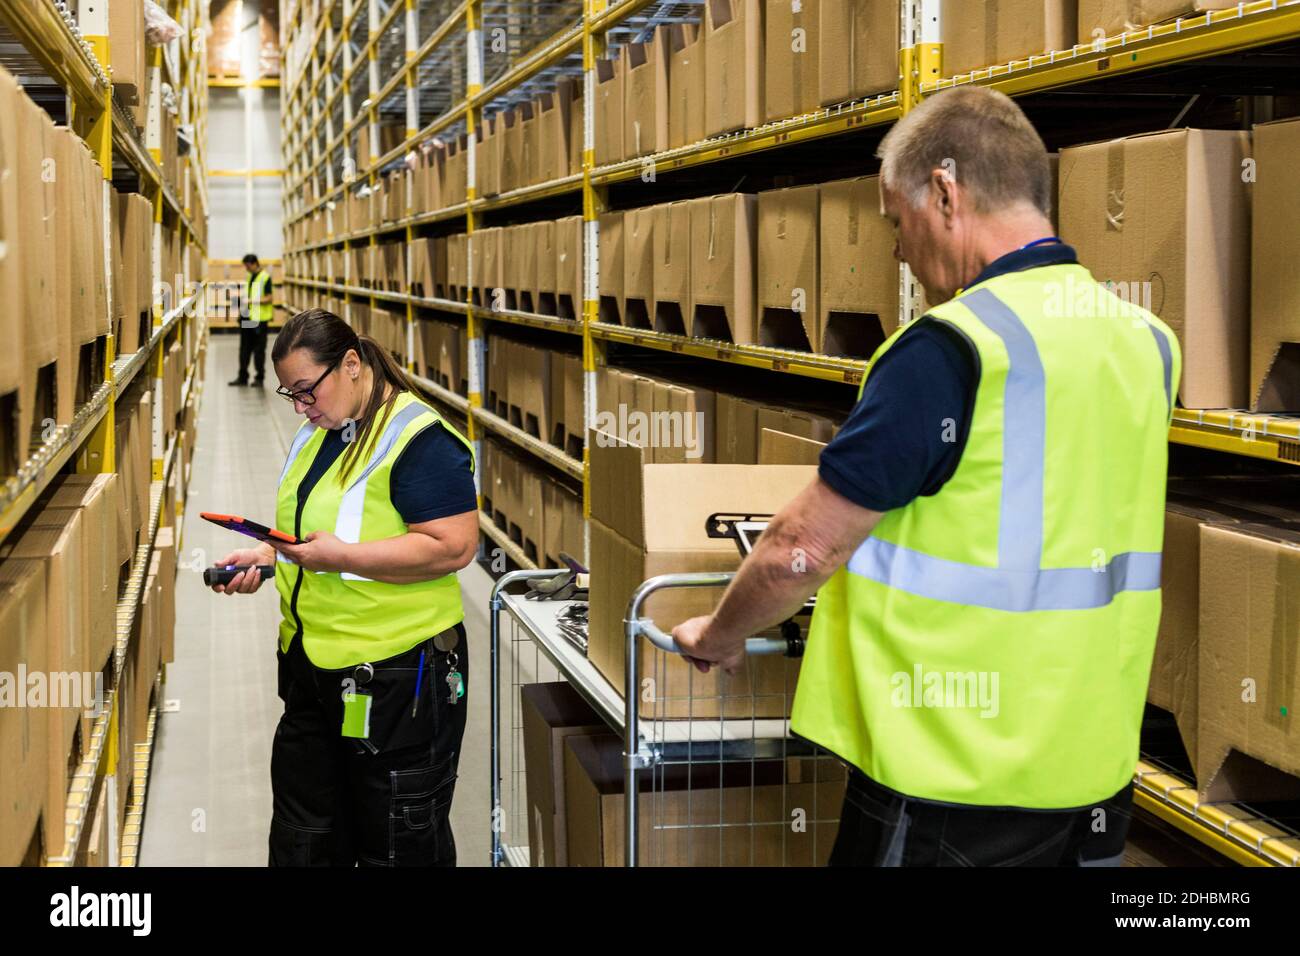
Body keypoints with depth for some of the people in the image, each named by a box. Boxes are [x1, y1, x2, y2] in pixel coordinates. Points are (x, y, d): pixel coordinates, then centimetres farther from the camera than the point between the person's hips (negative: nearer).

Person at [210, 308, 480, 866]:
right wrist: (265, 557, 5)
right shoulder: (316, 435, 12)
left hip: (397, 674, -9)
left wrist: (341, 555, -25)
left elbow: (453, 546, -23)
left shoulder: (419, 438, -17)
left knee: (399, 846, 6)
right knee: (304, 841, 18)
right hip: (313, 669, 9)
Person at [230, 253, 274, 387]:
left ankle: (259, 378, 10)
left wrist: (251, 301, -21)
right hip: (247, 317, 8)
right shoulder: (250, 276, 13)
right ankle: (242, 377, 18)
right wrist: (242, 298, 4)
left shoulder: (265, 277, -11)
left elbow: (269, 298, -16)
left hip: (259, 319, -8)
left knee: (259, 350, 1)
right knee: (245, 348, 11)